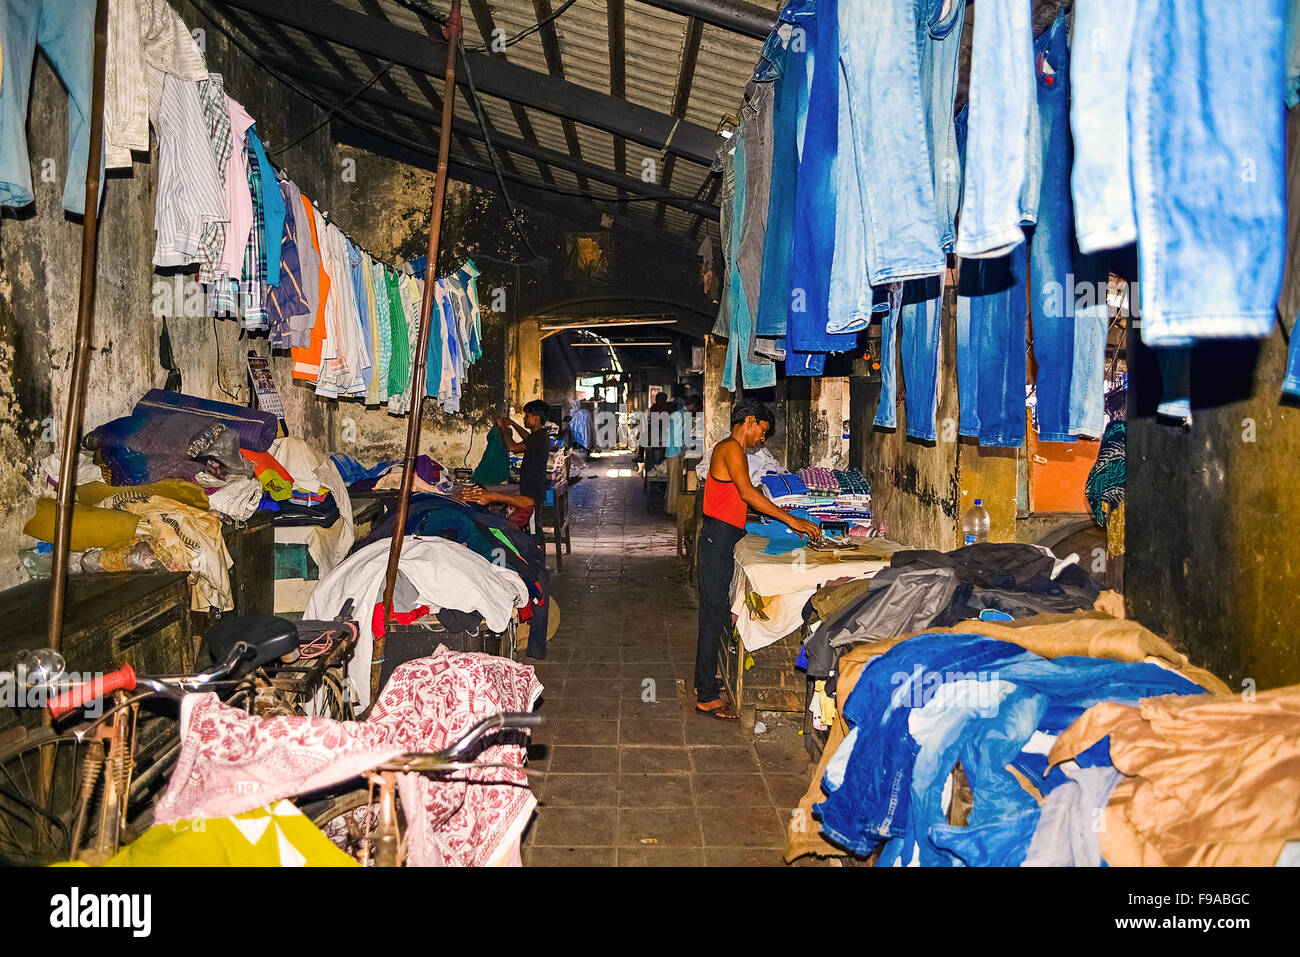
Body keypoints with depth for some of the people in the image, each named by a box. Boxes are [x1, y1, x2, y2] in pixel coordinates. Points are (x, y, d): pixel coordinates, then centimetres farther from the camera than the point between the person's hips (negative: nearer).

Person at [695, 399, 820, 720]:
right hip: (719, 538, -11)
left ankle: (706, 682, 25)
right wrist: (790, 520, -23)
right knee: (714, 615, -6)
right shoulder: (731, 448, -13)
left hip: (725, 538, 11)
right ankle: (707, 697, -1)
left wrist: (779, 514, 17)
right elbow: (747, 493, -23)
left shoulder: (734, 450, 20)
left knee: (717, 614, 15)